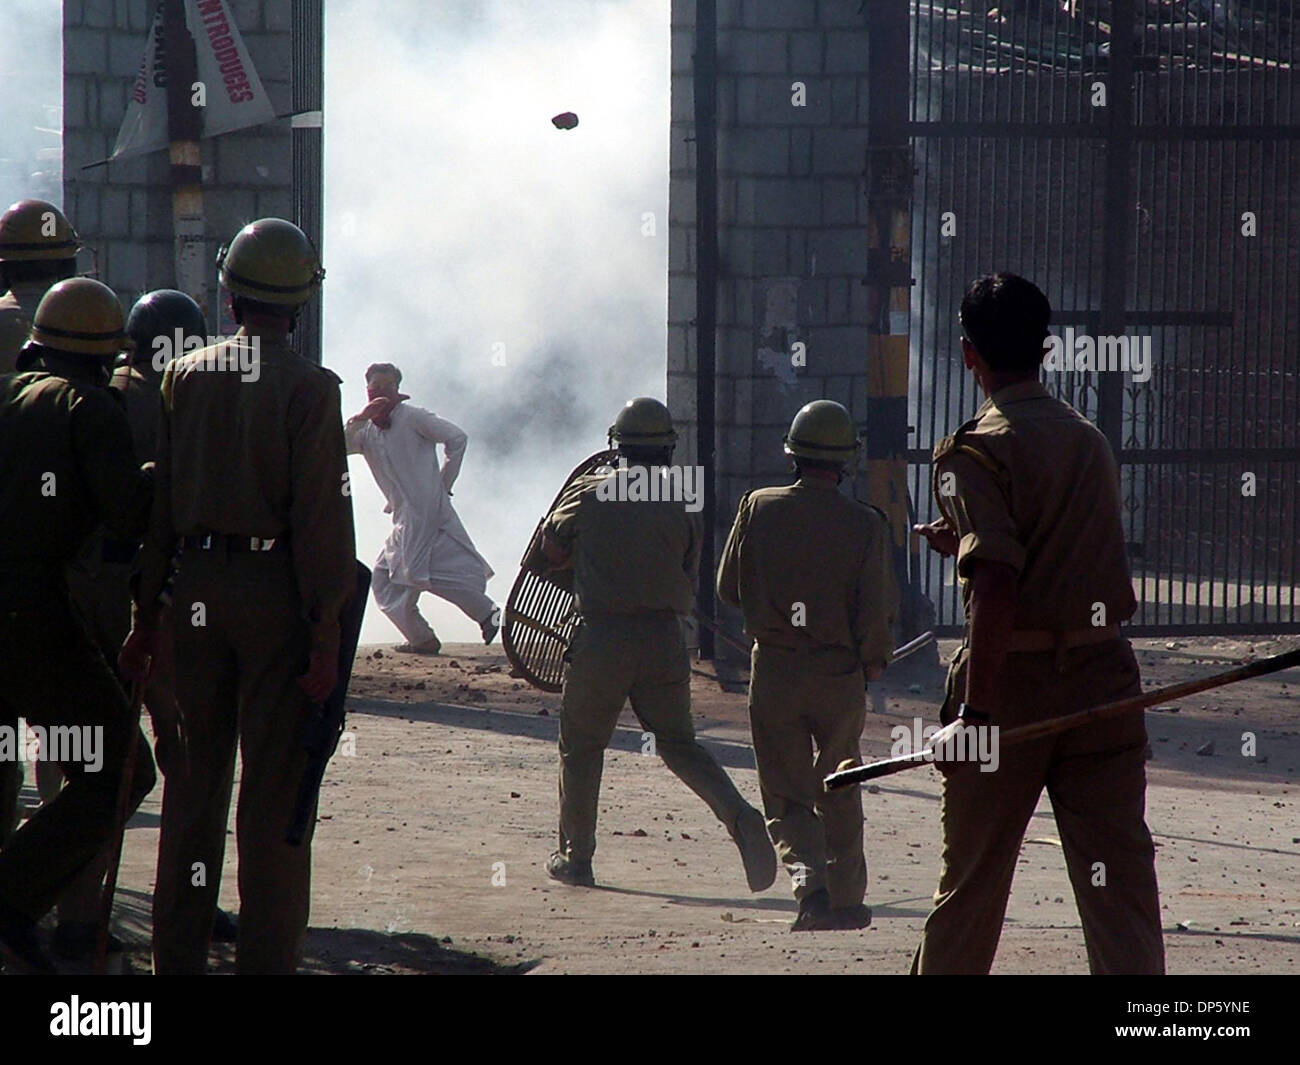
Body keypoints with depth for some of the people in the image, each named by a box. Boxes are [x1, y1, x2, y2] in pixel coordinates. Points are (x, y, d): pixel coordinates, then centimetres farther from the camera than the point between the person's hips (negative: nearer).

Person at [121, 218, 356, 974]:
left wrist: (147, 616, 13)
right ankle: (268, 956, -1)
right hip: (277, 592, -5)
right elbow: (321, 516, -13)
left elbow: (161, 506, 8)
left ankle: (179, 954, 15)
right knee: (276, 785, -1)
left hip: (199, 589, 5)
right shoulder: (309, 388, -10)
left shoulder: (187, 378, 5)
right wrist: (326, 634, -11)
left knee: (195, 777, 12)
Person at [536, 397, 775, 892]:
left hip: (601, 639, -2)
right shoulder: (679, 506, 3)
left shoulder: (589, 492, -1)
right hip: (665, 637, 2)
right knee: (679, 743, 11)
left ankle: (575, 856, 18)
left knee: (581, 747, 14)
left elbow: (552, 549, 13)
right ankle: (738, 816, -13)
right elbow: (689, 582, 8)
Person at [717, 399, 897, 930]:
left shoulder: (759, 508, -6)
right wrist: (872, 663, 9)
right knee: (840, 791, 19)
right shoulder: (864, 525, -10)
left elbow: (729, 588, 2)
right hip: (840, 674, 0)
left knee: (787, 793, 5)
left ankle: (809, 881, -18)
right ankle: (846, 899, 27)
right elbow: (878, 612, -10)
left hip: (773, 670, 0)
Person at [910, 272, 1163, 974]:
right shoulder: (1091, 441, 11)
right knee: (1119, 876, -1)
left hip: (1015, 678, -5)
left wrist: (977, 707, -22)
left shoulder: (975, 450, -9)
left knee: (972, 876, 10)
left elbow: (998, 582, -21)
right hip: (1104, 676, 5)